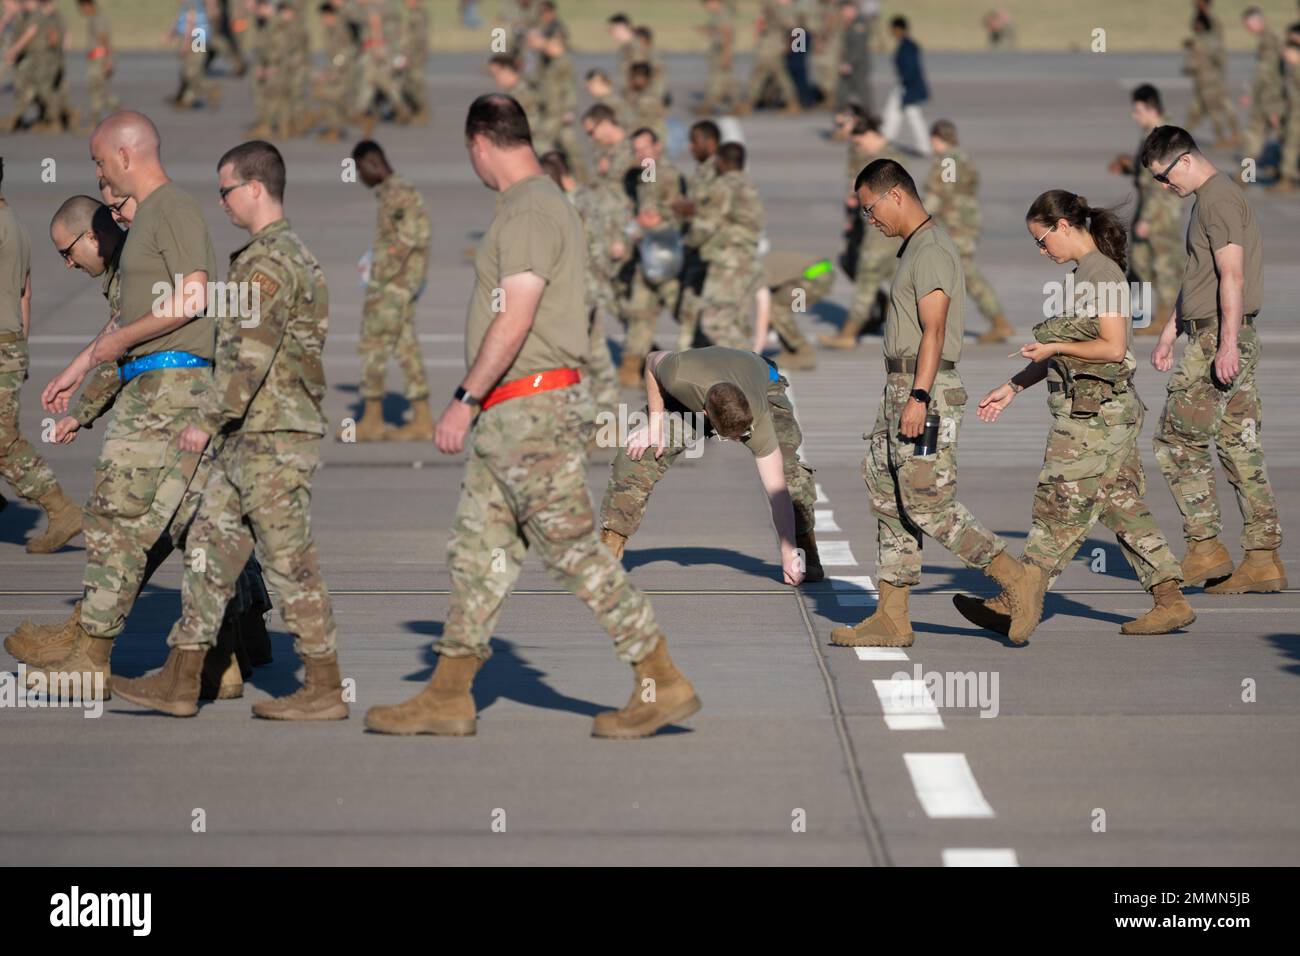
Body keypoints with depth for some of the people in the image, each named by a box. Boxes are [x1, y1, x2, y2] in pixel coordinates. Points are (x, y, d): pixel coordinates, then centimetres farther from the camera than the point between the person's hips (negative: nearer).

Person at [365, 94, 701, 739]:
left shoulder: (529, 212, -14)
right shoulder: (543, 204, 18)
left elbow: (514, 321, -21)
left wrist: (465, 399, -20)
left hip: (531, 410, -10)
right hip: (510, 418, 10)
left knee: (574, 551, -6)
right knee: (477, 548, 9)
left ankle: (663, 685, 0)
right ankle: (447, 697, 11)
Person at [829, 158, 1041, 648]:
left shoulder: (932, 250, -11)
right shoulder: (914, 247, 20)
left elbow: (934, 331, -19)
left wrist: (918, 397, -25)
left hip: (925, 391, -10)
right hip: (901, 388, 10)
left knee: (928, 504, -13)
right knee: (889, 502, 8)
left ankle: (1018, 579, -5)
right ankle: (891, 620, 10)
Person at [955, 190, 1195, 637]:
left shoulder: (1102, 273, -13)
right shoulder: (1084, 273, 15)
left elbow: (1114, 349, -19)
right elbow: (1063, 352, 22)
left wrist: (1055, 347, -12)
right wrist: (1012, 387, 21)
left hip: (1093, 412, -9)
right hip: (1109, 411, 9)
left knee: (1059, 507, -3)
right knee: (1124, 506, 8)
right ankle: (1171, 600, 8)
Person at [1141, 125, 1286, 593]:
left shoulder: (1217, 198, -12)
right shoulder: (1209, 198, 20)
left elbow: (1232, 275, -20)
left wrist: (1227, 342, -24)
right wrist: (1169, 333, 30)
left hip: (1218, 340, -10)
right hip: (1224, 338, 10)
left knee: (1177, 441, -6)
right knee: (1241, 446, 7)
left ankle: (1206, 549, -4)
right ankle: (1264, 558, 6)